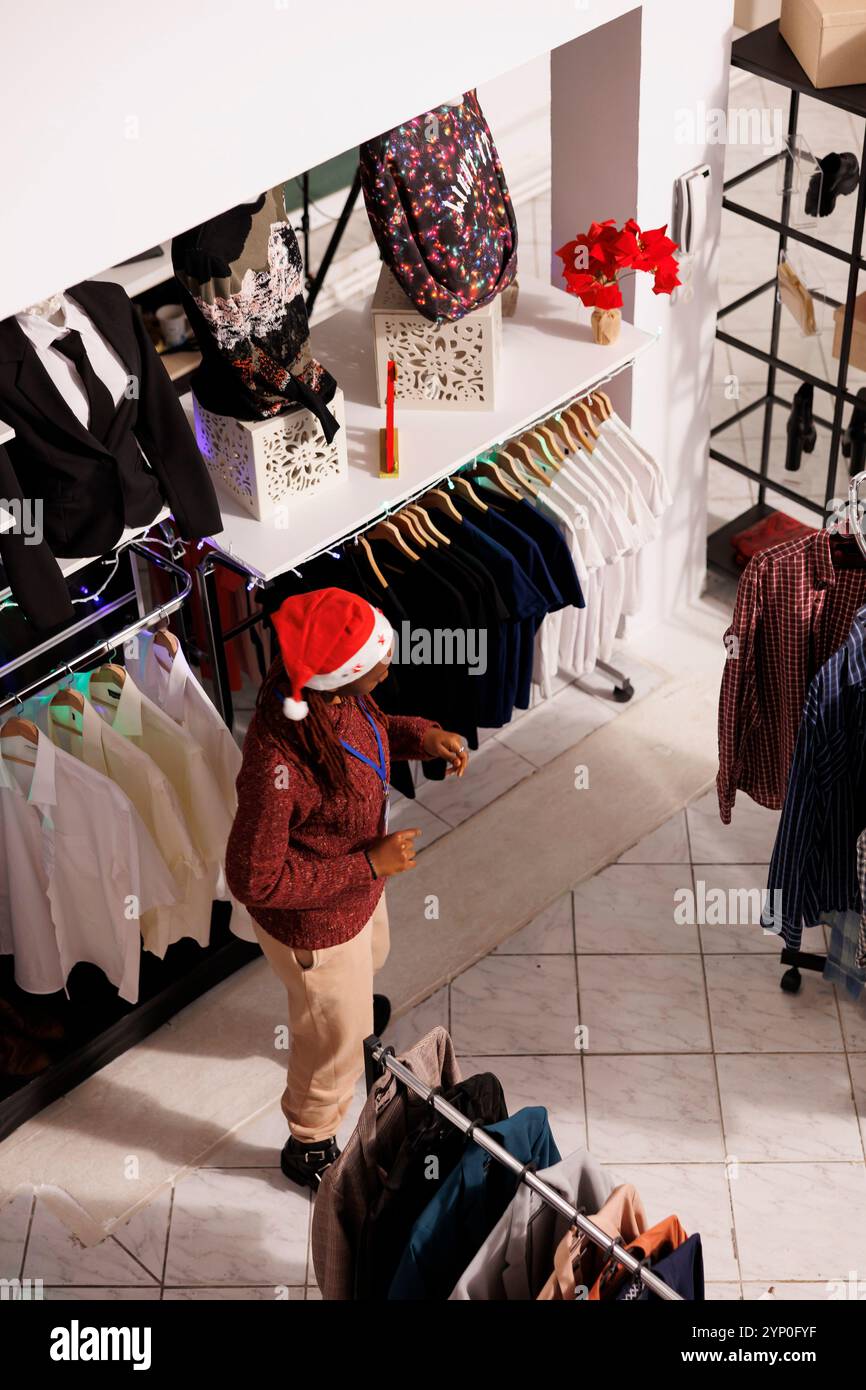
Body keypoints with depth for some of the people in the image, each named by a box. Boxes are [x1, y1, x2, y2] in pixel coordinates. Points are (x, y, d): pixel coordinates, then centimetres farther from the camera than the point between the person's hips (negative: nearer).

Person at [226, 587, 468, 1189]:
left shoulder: (336, 695, -21)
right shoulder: (278, 763, -44)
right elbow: (255, 880, -33)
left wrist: (422, 735, -14)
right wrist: (369, 865, -29)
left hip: (360, 888, 8)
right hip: (315, 923, -7)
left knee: (370, 958, 39)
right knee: (339, 1039, 19)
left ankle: (348, 1005, 76)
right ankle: (310, 1149, 49)